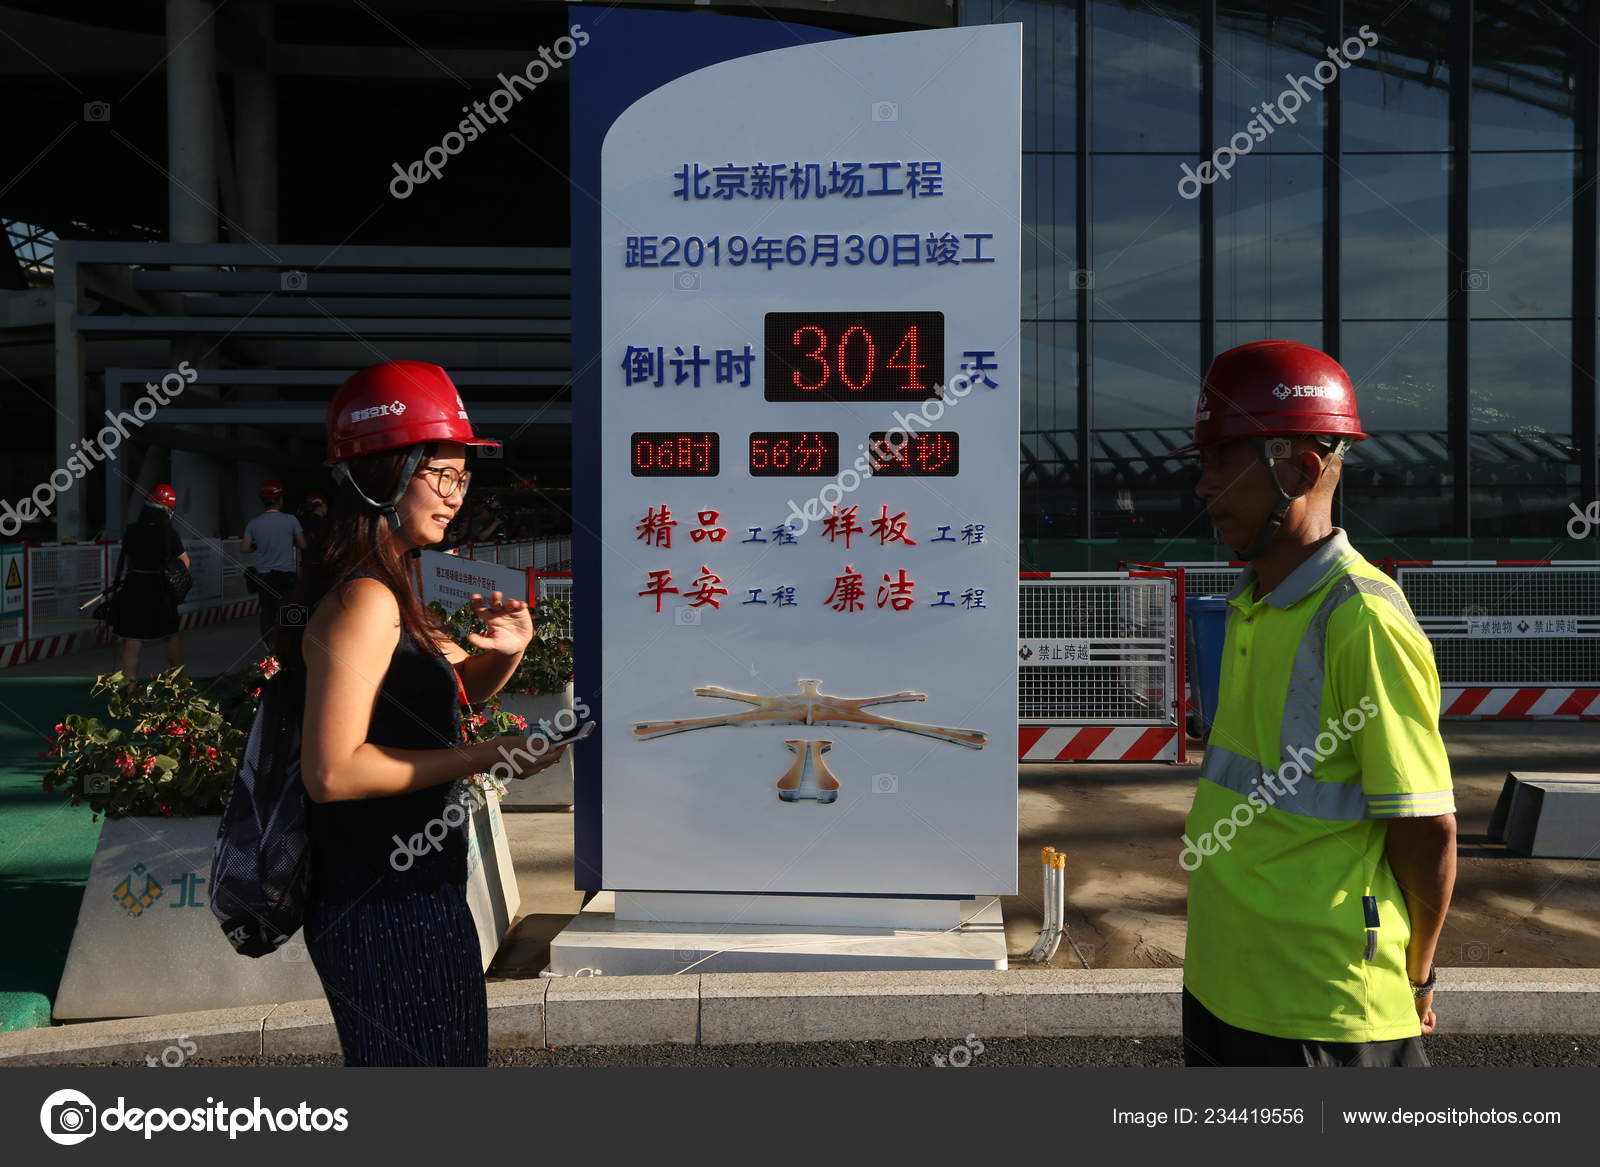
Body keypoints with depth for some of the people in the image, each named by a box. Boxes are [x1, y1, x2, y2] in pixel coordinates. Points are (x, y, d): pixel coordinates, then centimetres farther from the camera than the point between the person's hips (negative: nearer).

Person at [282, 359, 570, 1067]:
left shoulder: (391, 591, 9)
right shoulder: (363, 601, -22)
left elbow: (454, 688, 20)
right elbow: (331, 771, -27)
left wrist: (504, 654, -2)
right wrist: (485, 758, -23)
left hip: (415, 895, 10)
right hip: (383, 910, -10)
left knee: (448, 1057, 23)